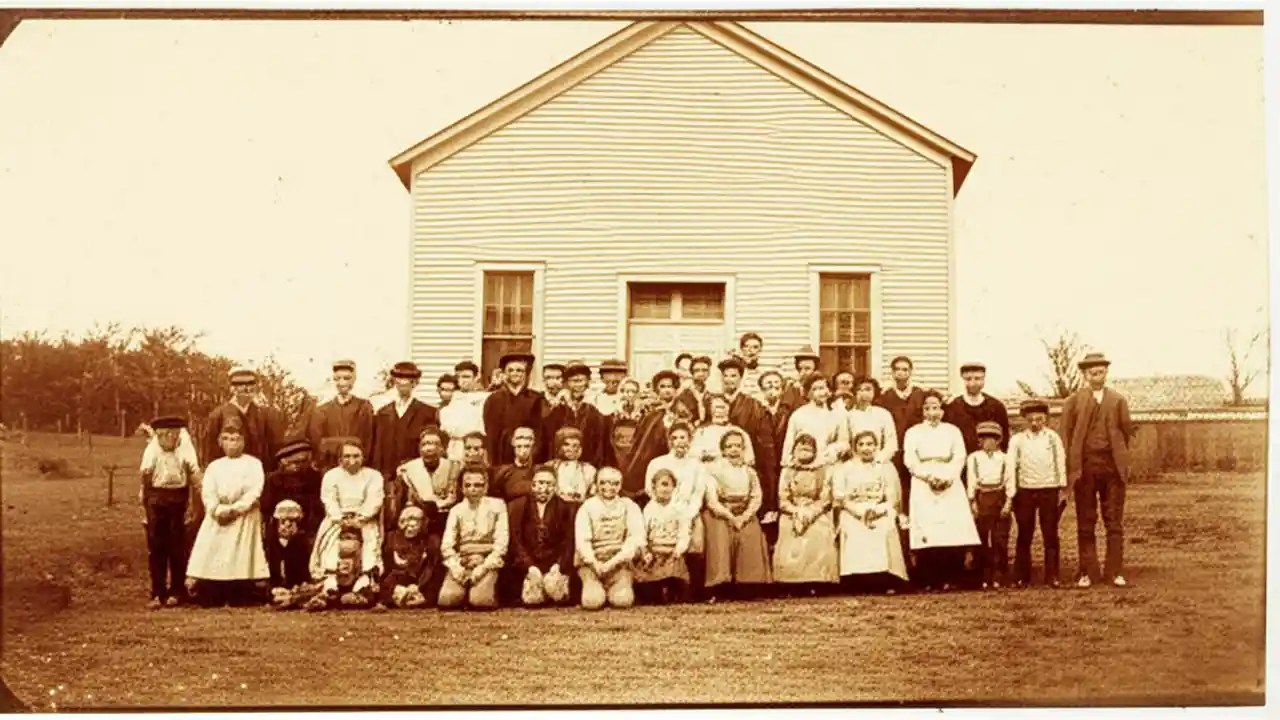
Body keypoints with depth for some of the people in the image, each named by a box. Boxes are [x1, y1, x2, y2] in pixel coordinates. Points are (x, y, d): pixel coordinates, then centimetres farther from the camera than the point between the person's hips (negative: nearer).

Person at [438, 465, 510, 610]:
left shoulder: (497, 505, 6)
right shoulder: (456, 510, 14)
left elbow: (501, 542, -2)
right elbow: (446, 545, 6)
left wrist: (484, 566, -14)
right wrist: (455, 566, -13)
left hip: (487, 561, -2)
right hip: (461, 562, 2)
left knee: (480, 600, -28)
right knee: (447, 600, -22)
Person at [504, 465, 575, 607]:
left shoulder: (565, 508, 11)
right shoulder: (517, 506, 9)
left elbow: (568, 542, 3)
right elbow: (515, 541, 0)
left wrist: (558, 565, -13)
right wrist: (529, 567, -13)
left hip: (554, 565, 1)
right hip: (527, 567, -1)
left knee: (554, 584, -29)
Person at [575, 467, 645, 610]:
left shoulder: (629, 506, 4)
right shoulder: (587, 507, 4)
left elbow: (637, 538, -8)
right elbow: (582, 540, -6)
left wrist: (613, 562, -17)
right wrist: (595, 564, -21)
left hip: (619, 563, 0)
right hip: (591, 563, 0)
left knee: (622, 600, -23)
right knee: (592, 601, -22)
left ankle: (614, 589, 12)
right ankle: (595, 587, 13)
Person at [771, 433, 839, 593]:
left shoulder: (822, 471, 8)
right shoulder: (787, 472, 10)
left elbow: (825, 500, 1)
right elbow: (783, 500, 4)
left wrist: (809, 513, -13)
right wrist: (798, 513, -12)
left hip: (817, 518, -1)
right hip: (792, 519, 1)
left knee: (819, 548, -25)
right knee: (790, 551, -21)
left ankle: (815, 586, -21)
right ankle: (792, 587, -17)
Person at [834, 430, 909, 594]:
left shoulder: (886, 467, 16)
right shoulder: (845, 468, 16)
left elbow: (892, 498, 6)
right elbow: (839, 496, 4)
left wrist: (877, 510, -13)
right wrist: (860, 510, -12)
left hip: (882, 515, 0)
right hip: (854, 516, 0)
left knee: (883, 535, -30)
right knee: (855, 540, -29)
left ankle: (887, 585, -29)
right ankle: (857, 589, -31)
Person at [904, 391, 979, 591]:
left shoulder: (952, 430, 17)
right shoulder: (913, 432, 13)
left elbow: (959, 457, 4)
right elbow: (911, 461, 1)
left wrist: (947, 477, -12)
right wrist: (929, 476, -13)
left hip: (950, 486, 1)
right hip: (923, 487, -1)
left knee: (953, 533, -11)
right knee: (926, 534, -12)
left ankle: (950, 579, -7)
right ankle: (928, 581, -9)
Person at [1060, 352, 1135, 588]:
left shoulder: (1118, 401, 10)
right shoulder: (1073, 401, 6)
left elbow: (1127, 432, 11)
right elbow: (1066, 436, 4)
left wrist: (1120, 458, 7)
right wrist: (1070, 468, -1)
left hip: (1112, 466, 1)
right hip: (1084, 467, -1)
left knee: (1114, 522, 1)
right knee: (1085, 523, 2)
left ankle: (1115, 572, 6)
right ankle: (1088, 572, 7)